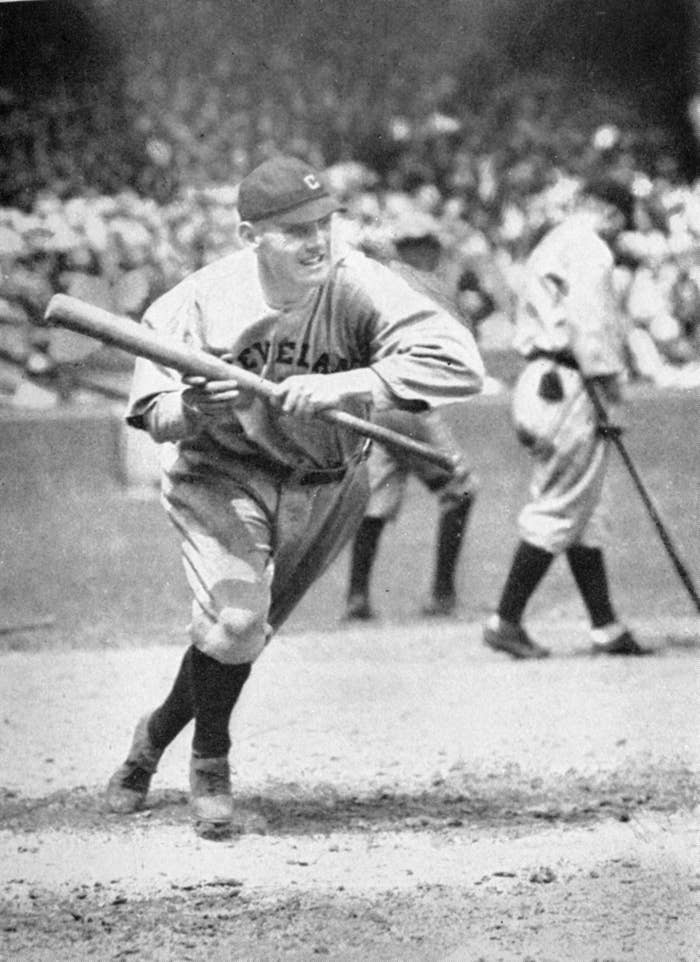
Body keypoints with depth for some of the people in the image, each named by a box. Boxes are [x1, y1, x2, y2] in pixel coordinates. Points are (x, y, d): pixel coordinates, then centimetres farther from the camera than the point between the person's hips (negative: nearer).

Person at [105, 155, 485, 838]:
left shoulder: (356, 288, -24)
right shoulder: (201, 300, -19)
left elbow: (458, 363, -34)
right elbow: (152, 415, -11)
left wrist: (338, 387, -41)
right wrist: (192, 406, -35)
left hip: (325, 489, 2)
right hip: (221, 477, -2)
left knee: (242, 632, 12)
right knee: (234, 616, -23)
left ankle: (159, 732, 39)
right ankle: (210, 759, 2)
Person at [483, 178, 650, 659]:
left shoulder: (550, 246, 22)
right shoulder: (588, 249, -10)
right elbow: (590, 321, -20)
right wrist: (608, 381, -15)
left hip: (541, 379, 10)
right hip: (571, 385, -10)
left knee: (586, 513, 12)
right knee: (560, 508, -7)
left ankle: (605, 626, 14)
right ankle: (506, 621, -7)